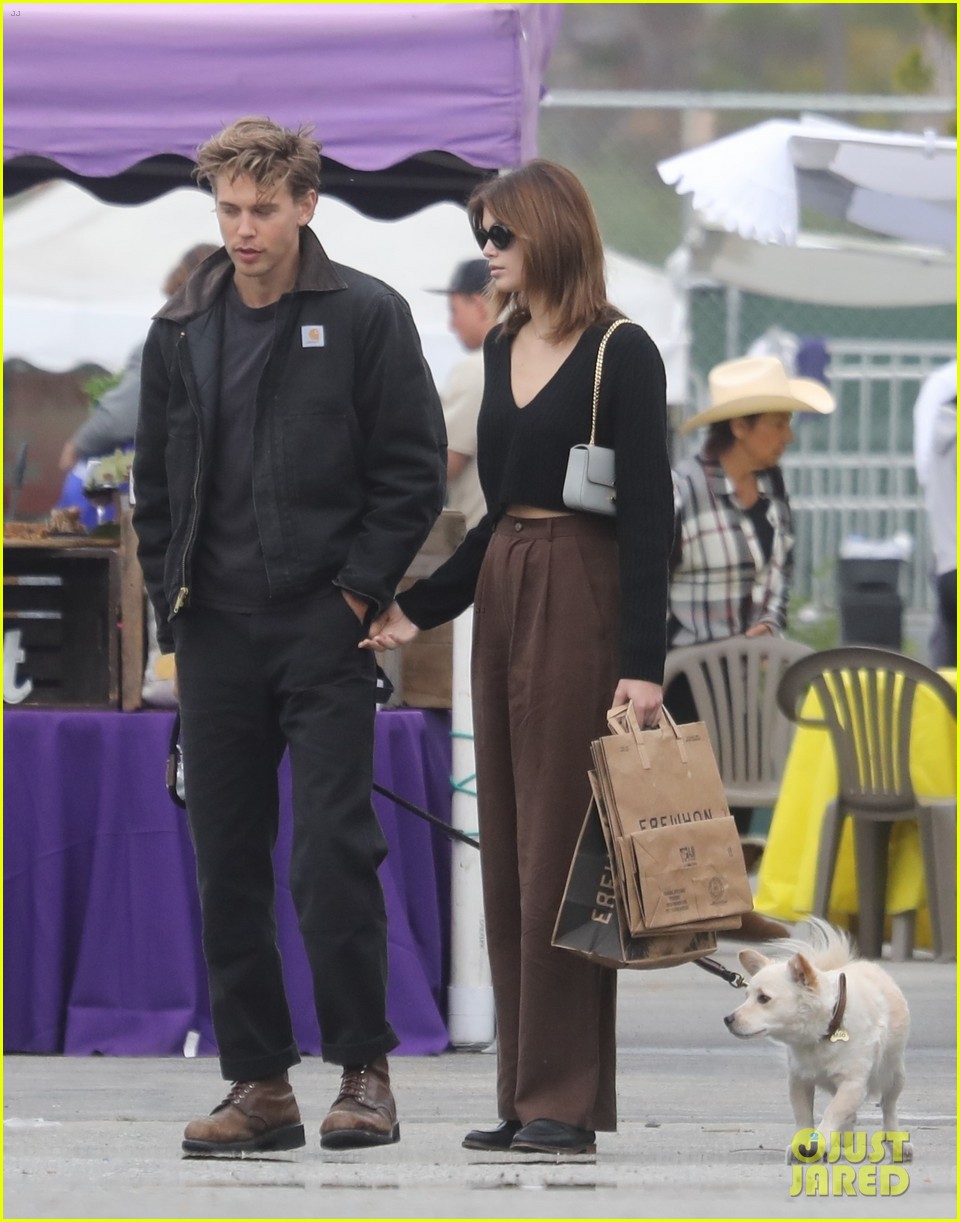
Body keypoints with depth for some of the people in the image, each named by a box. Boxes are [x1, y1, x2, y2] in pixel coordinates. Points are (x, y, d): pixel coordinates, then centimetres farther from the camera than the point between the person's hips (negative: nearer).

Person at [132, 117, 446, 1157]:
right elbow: (156, 484, 18)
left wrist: (359, 593, -8)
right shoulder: (180, 331, 12)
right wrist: (173, 607, 8)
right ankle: (258, 1083, 10)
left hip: (325, 631, -5)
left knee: (333, 856, -10)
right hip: (216, 634, 5)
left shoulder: (365, 317, -1)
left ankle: (363, 1072, -1)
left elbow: (414, 472, -2)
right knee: (226, 865, 4)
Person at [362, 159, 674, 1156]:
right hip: (501, 593, 8)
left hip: (582, 601, -8)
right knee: (507, 848, 6)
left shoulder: (621, 354, -9)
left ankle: (565, 1101, -3)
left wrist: (642, 663, -17)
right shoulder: (503, 349, 14)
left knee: (559, 845, -7)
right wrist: (418, 609, 14)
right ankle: (525, 1093, 9)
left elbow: (648, 516, -12)